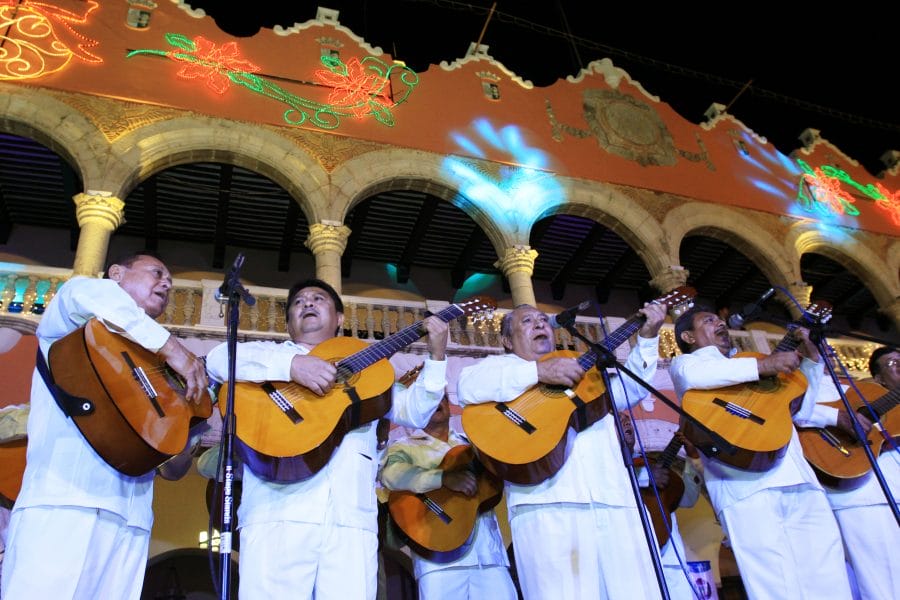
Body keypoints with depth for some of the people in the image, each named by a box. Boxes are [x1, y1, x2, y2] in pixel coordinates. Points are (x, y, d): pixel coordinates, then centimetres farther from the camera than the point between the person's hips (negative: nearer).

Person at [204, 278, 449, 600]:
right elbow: (218, 358, -1)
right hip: (278, 515, -1)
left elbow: (414, 412, 18)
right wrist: (292, 364, -16)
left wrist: (436, 356, 5)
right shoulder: (273, 353, 19)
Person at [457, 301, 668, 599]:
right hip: (547, 505, -5)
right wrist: (538, 371, -17)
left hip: (614, 501, 5)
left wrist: (648, 338, 14)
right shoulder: (500, 365, 13)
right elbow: (469, 386, -9)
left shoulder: (582, 367, 31)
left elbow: (631, 389, 26)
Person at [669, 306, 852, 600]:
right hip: (746, 483, -6)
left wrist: (810, 358, 29)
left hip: (800, 481, 7)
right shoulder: (686, 361, 13)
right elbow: (691, 375, -15)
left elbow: (800, 410, 36)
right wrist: (762, 365, -14)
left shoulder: (746, 365, 34)